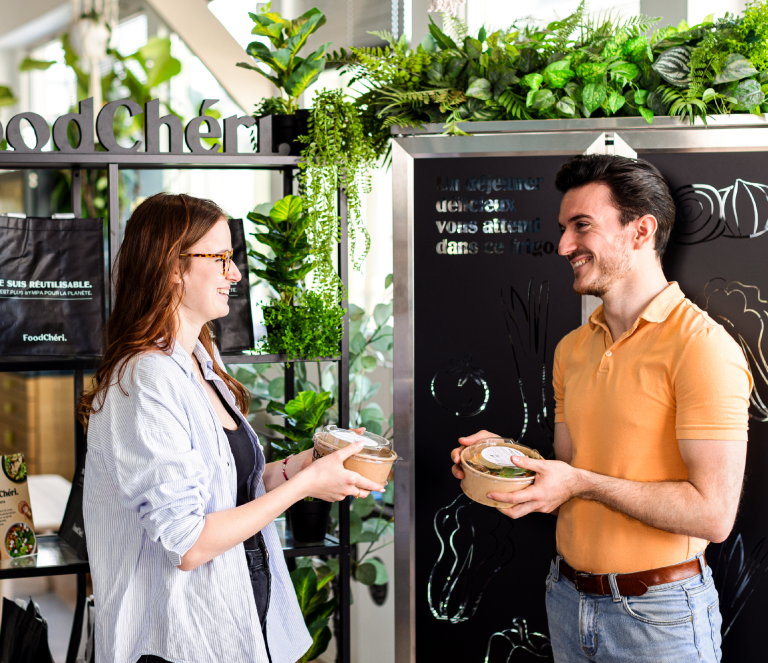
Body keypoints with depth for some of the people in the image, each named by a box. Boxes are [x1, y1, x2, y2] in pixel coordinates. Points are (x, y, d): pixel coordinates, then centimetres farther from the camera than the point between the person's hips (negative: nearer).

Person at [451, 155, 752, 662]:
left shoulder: (702, 348, -16)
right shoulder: (572, 350, 8)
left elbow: (712, 514, -21)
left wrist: (584, 483, -19)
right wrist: (507, 459, -4)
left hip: (657, 616, -7)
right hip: (568, 596, 7)